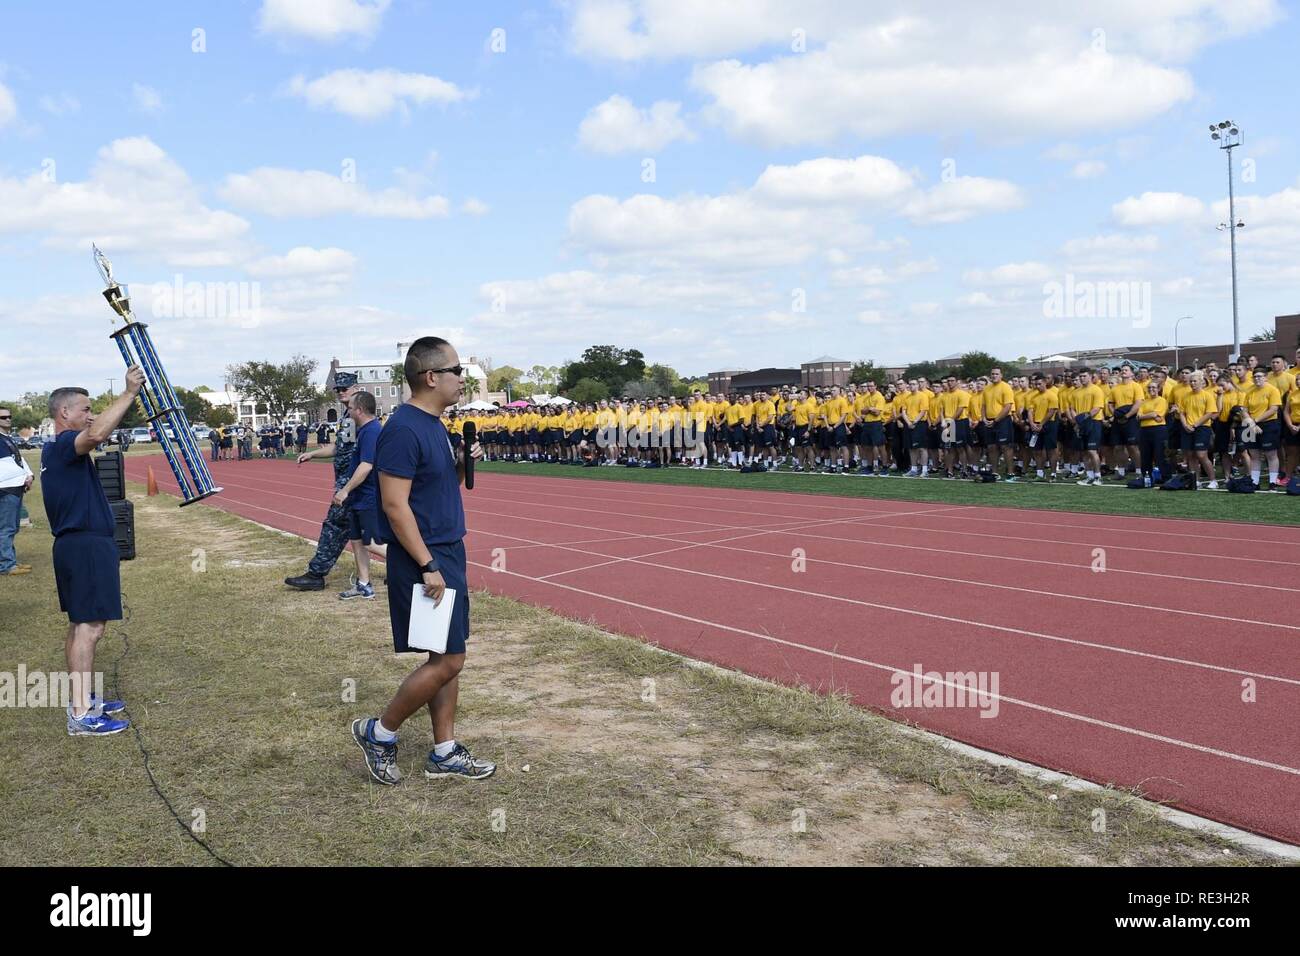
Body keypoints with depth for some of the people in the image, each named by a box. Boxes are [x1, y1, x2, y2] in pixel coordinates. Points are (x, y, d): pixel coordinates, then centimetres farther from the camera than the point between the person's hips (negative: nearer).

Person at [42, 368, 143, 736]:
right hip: (86, 545, -11)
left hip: (76, 544, 11)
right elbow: (96, 434, -37)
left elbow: (97, 435, 28)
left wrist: (128, 397, 19)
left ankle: (83, 700, 24)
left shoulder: (56, 449, 16)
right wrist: (128, 393, -33)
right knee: (89, 625, -11)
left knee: (81, 624, 15)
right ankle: (81, 715, -10)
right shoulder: (62, 445, -16)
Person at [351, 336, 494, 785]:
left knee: (449, 658, 12)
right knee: (447, 661, -5)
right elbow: (394, 503, -21)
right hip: (423, 561, -10)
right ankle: (379, 733, 14)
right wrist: (428, 567, -21)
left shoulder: (434, 424, 12)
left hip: (447, 554, 10)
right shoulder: (403, 428, -17)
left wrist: (463, 463, 2)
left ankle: (444, 753, 22)